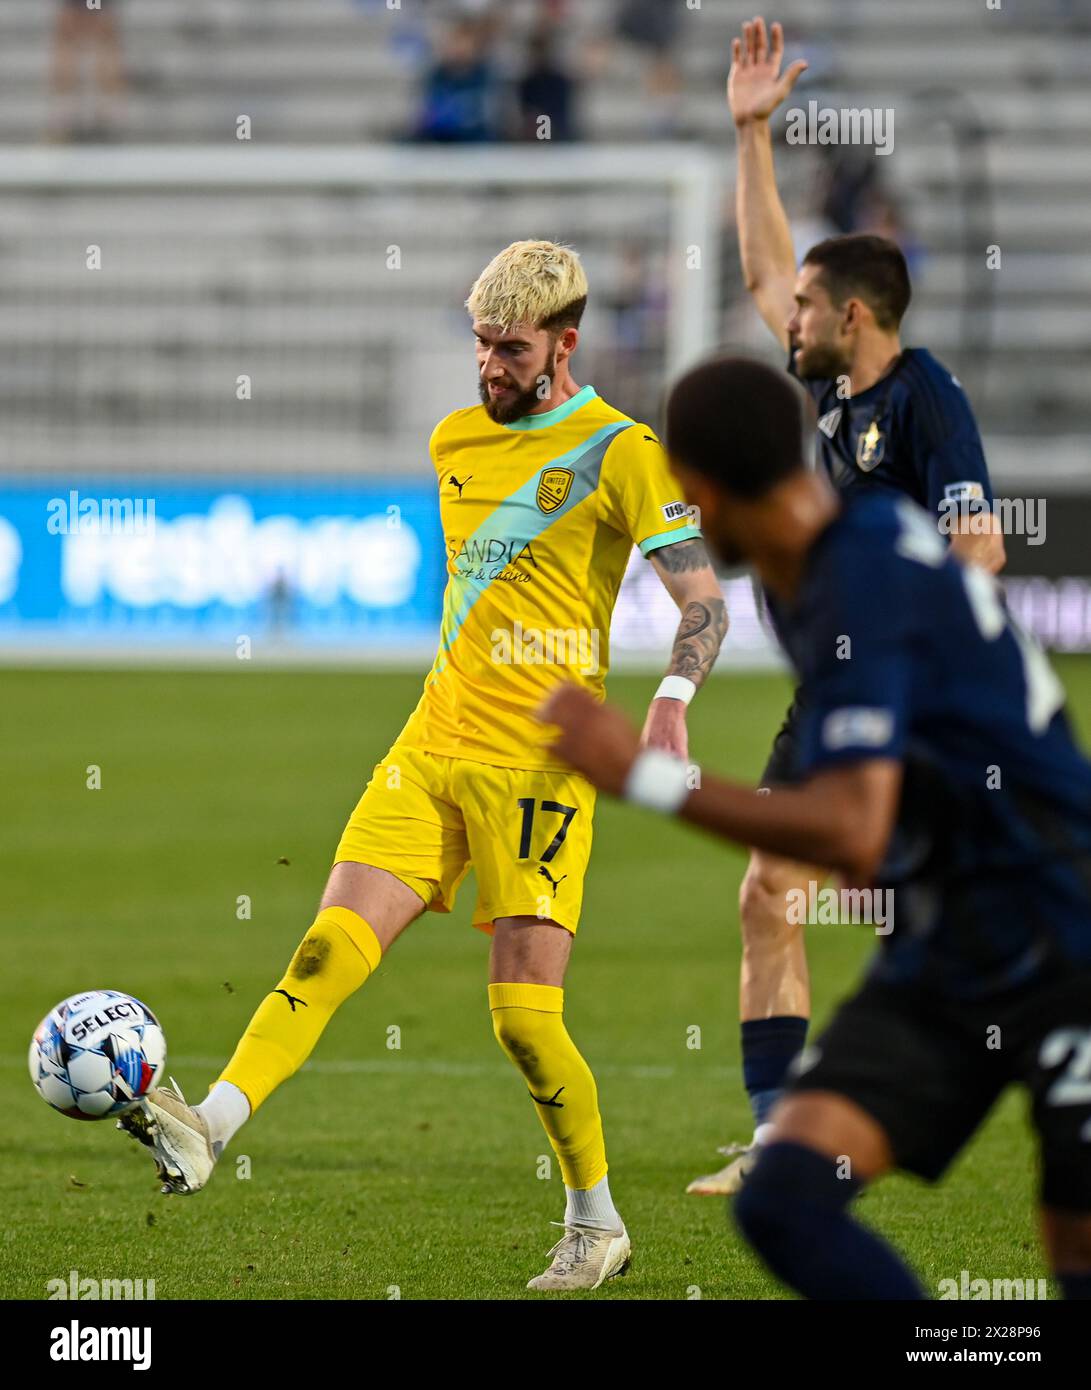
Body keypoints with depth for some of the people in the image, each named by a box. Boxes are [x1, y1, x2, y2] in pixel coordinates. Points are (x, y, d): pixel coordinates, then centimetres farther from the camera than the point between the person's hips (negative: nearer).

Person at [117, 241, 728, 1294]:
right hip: (430, 745, 6)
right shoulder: (455, 440, 14)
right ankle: (207, 1131, -22)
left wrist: (672, 701, -24)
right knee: (330, 949, -10)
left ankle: (597, 1226, 9)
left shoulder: (622, 454, -5)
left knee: (524, 1017, -7)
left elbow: (704, 601, -7)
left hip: (537, 766, -5)